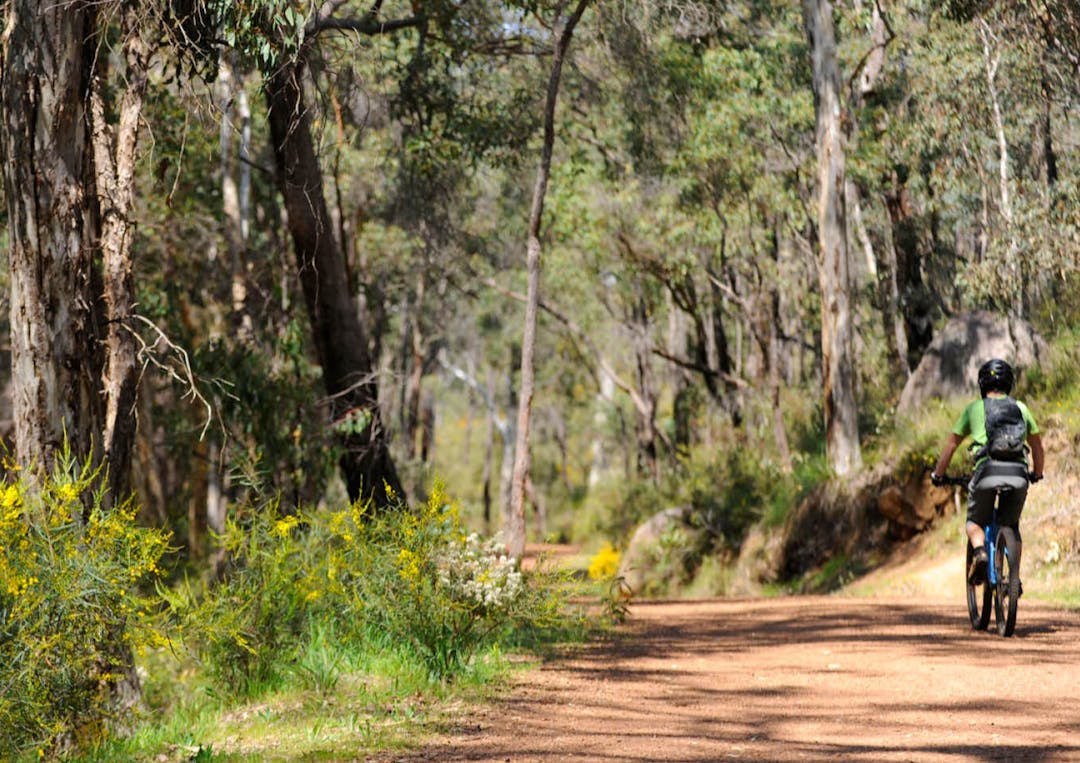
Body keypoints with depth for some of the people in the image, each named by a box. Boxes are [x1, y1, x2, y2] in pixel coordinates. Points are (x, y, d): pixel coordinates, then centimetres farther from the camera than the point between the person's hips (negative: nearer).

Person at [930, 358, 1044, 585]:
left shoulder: (974, 408, 18)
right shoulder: (1020, 407, 23)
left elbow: (951, 444, 23)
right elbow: (1037, 445, 33)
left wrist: (938, 474, 36)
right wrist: (1037, 474, 50)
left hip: (987, 470, -2)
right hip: (1018, 473, 2)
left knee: (975, 522, 18)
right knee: (1011, 526, 23)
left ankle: (979, 551, -13)